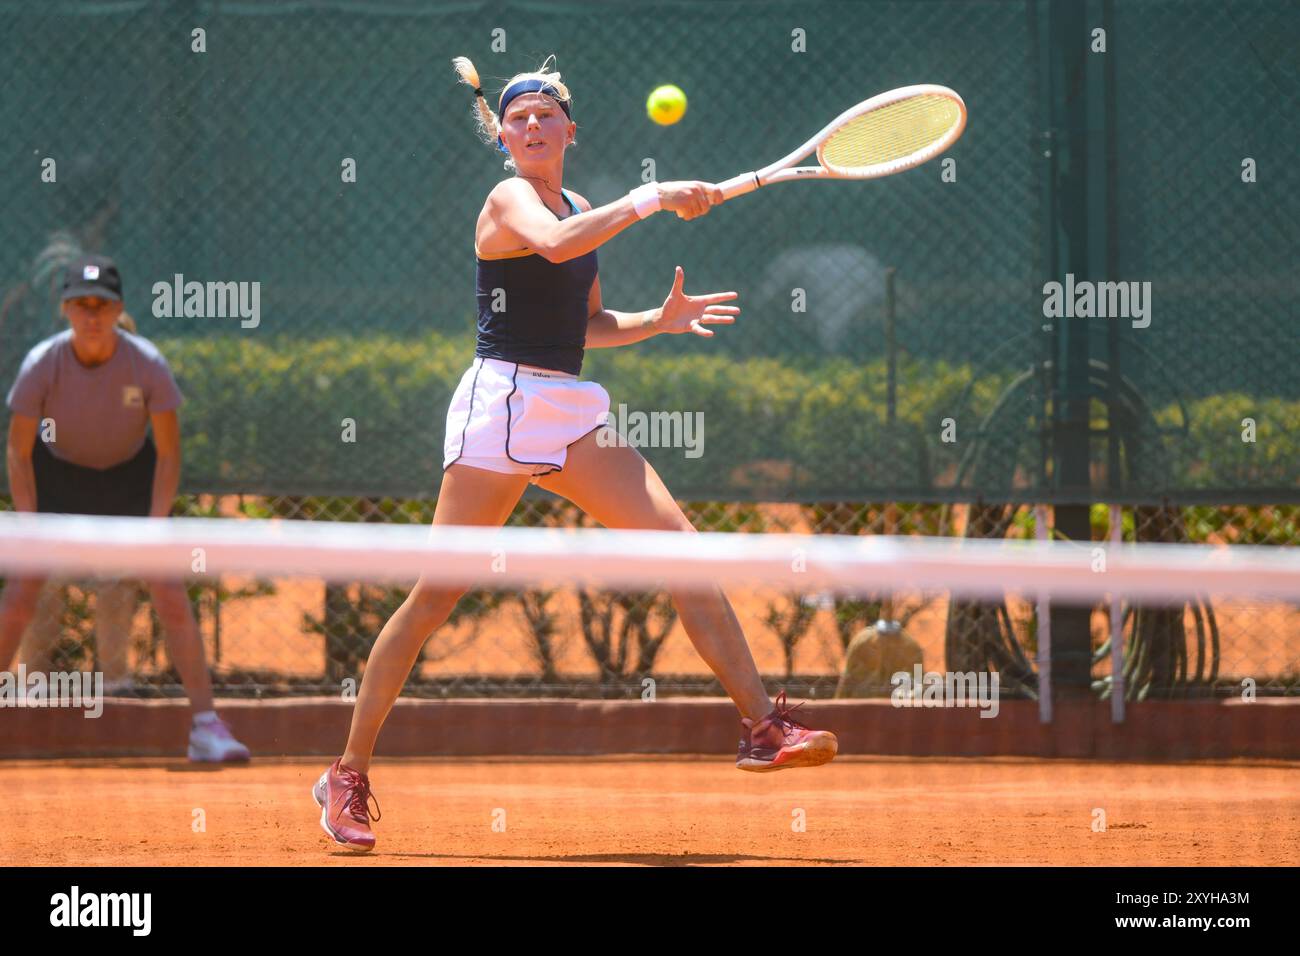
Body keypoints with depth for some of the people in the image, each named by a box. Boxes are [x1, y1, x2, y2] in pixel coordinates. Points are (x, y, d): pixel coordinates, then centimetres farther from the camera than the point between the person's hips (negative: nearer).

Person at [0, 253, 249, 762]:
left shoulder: (147, 365, -25)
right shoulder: (41, 366, -25)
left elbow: (169, 454, -15)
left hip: (132, 474, 0)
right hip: (57, 472, 0)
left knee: (171, 595, -11)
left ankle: (205, 725, -6)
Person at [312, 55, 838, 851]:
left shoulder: (579, 208, 18)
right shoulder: (510, 198, -5)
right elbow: (555, 246, -29)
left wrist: (660, 320, 10)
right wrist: (653, 198, -27)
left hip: (574, 414, 7)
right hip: (503, 400, -7)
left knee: (680, 542, -7)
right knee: (435, 597, -6)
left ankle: (764, 726, -8)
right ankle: (349, 776, 2)